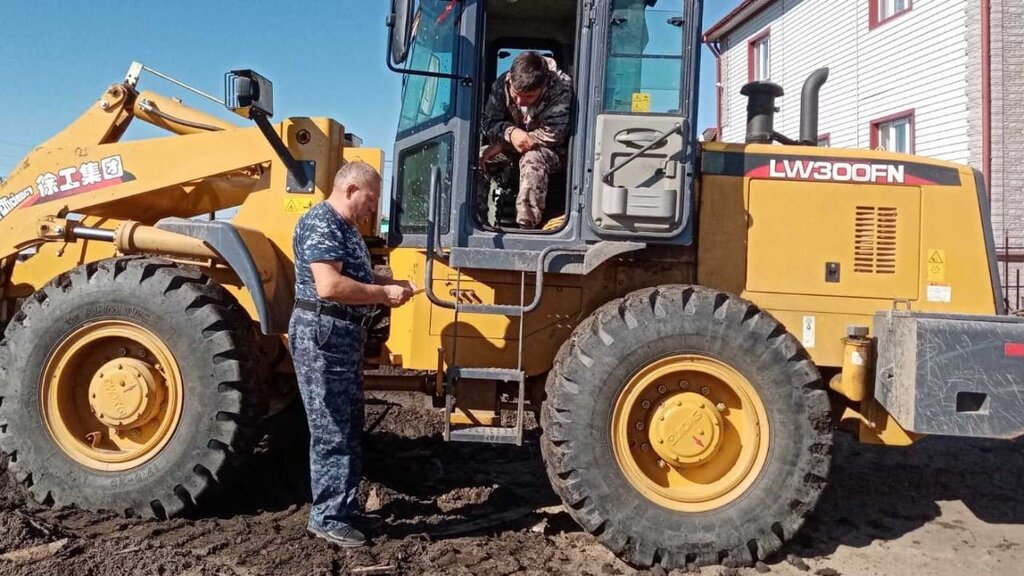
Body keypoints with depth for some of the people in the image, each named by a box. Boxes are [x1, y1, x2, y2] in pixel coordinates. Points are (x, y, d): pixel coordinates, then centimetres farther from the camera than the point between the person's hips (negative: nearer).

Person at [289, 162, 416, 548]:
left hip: (345, 334, 11)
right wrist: (384, 294, -18)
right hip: (323, 334, -11)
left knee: (349, 425, 16)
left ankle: (346, 508, 26)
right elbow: (330, 286, -27)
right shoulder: (321, 223, -16)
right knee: (331, 430, -3)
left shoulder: (345, 227, 17)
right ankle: (327, 517, 8)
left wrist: (392, 284, 10)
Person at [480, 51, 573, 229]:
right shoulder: (502, 84, -11)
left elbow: (552, 135, -27)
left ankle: (526, 225, -43)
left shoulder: (561, 87, -23)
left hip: (552, 153, -4)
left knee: (532, 158, -38)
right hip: (512, 152, 5)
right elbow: (489, 123, -8)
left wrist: (501, 146, -26)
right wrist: (511, 133, -33)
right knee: (479, 156, -20)